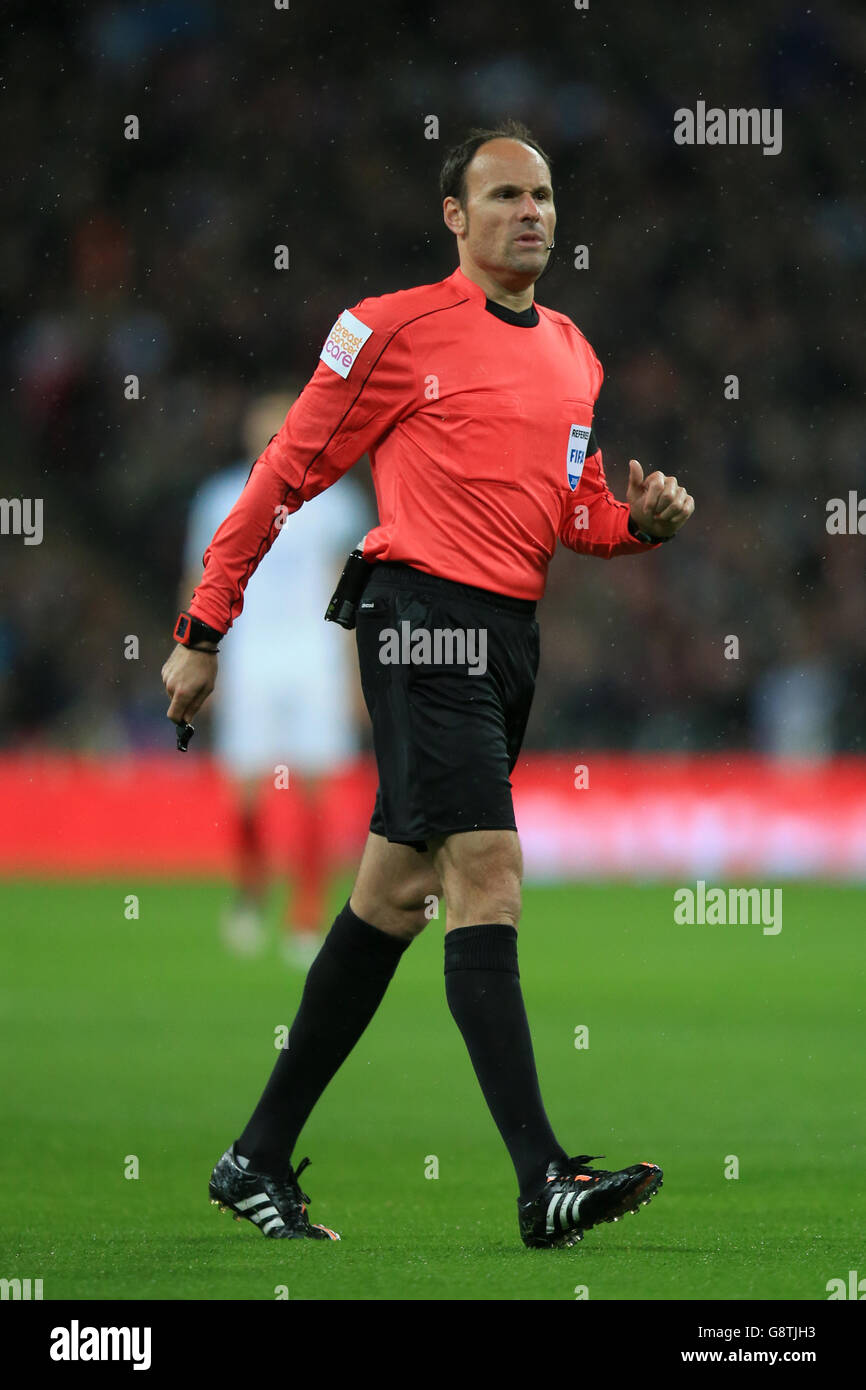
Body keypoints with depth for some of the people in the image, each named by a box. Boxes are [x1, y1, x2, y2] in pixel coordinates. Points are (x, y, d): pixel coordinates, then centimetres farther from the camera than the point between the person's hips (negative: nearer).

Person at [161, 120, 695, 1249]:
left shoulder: (573, 353, 17)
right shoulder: (399, 328, -4)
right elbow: (287, 473, -1)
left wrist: (642, 520, 3)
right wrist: (203, 632, -1)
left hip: (511, 634, 8)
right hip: (427, 616, -8)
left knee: (396, 896, 10)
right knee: (487, 874, -16)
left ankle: (261, 1158, 18)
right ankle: (545, 1179, -23)